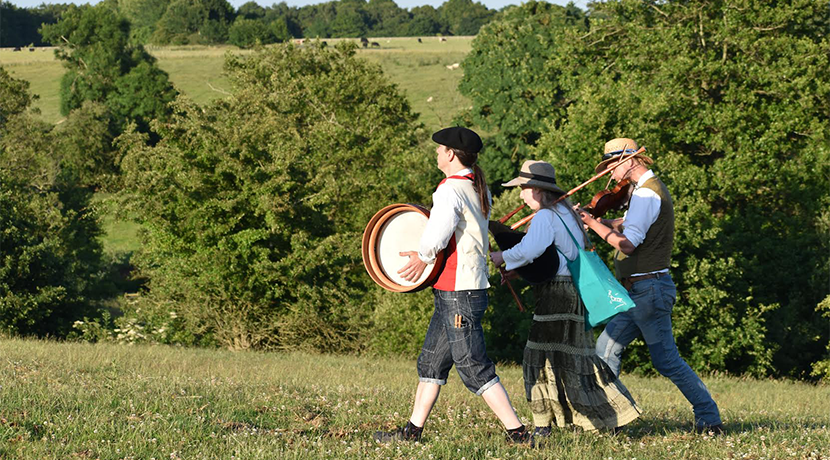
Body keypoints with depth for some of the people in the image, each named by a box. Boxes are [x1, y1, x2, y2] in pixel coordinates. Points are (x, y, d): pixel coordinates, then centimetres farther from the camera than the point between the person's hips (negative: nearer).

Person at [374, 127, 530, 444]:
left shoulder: (451, 190, -16)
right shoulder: (479, 188, 13)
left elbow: (437, 235, -31)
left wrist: (423, 256, -12)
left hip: (458, 295, -10)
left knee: (474, 369, -7)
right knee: (431, 362, 14)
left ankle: (518, 433, -7)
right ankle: (412, 432, 19)